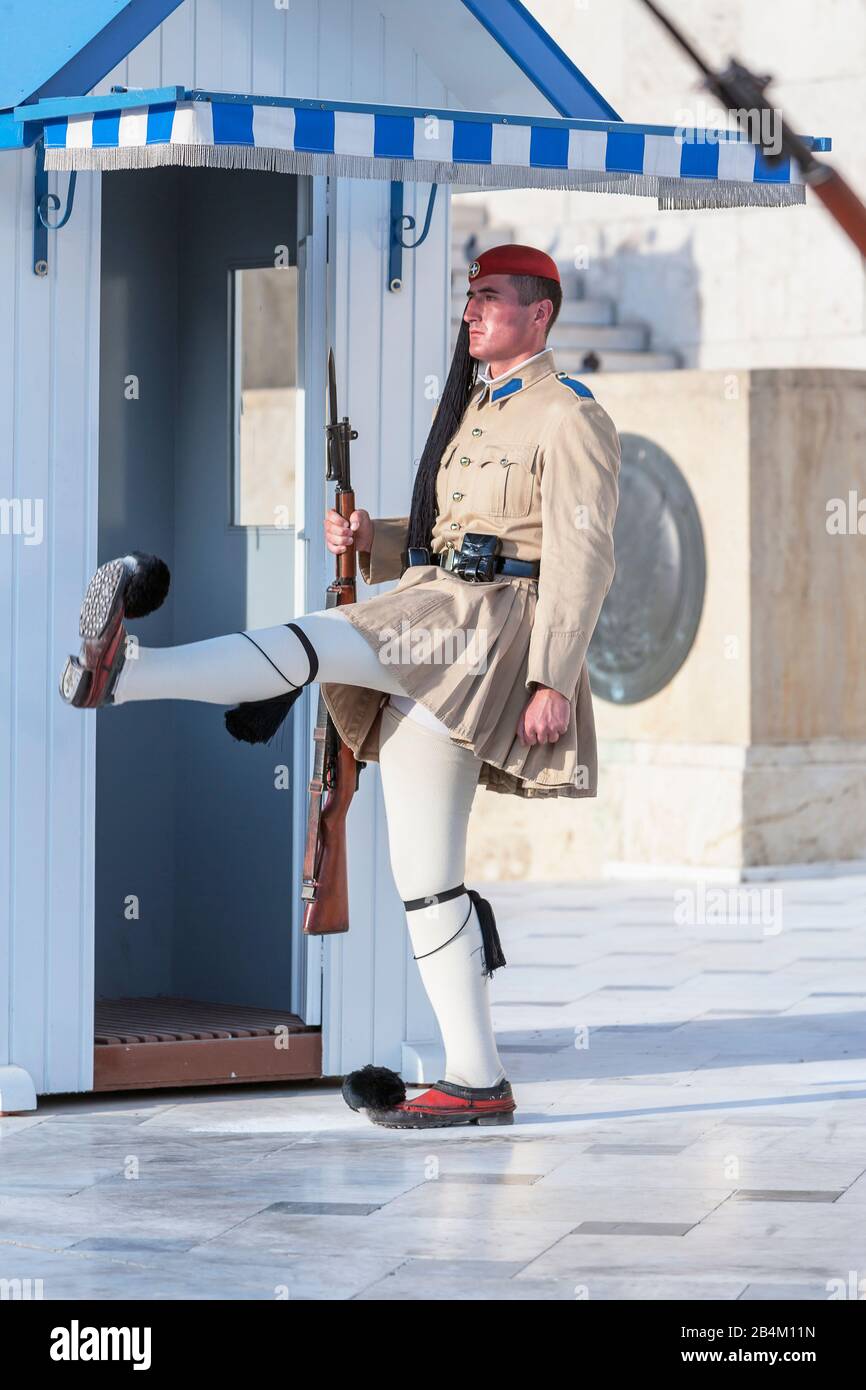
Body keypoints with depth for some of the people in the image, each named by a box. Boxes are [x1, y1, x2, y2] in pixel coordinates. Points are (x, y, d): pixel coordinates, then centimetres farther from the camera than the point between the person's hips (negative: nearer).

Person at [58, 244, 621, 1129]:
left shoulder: (569, 418, -1)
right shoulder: (471, 413, 26)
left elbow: (581, 559, -9)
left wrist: (553, 680, -18)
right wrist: (368, 541, 7)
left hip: (495, 624, -9)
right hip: (432, 639, 9)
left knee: (323, 642, -31)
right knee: (422, 877, 2)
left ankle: (122, 672, -48)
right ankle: (477, 1082, 2)